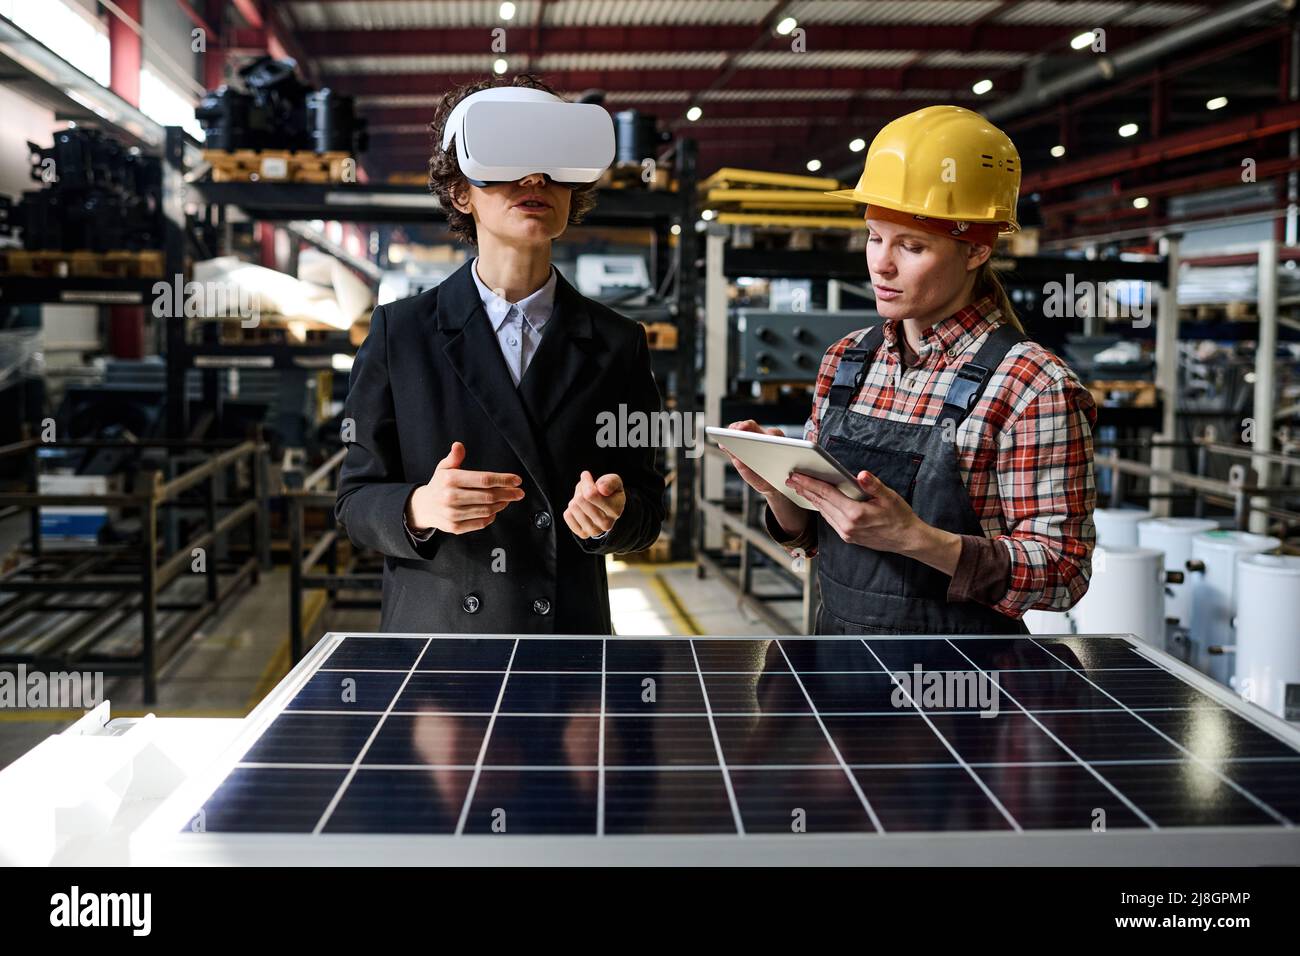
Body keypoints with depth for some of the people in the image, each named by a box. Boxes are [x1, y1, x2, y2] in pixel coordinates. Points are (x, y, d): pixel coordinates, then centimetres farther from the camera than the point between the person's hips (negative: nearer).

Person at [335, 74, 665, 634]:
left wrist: (613, 514, -17)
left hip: (569, 636, 1)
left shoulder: (618, 343, 2)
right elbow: (356, 501, -1)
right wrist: (419, 508, -21)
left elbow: (647, 515, 4)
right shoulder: (398, 331, -1)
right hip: (431, 634, -1)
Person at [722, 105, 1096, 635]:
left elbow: (1063, 573, -17)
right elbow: (810, 533, 9)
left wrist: (916, 538, -28)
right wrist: (778, 488, -12)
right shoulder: (847, 360, 2)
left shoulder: (1035, 388, -16)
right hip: (837, 643, 5)